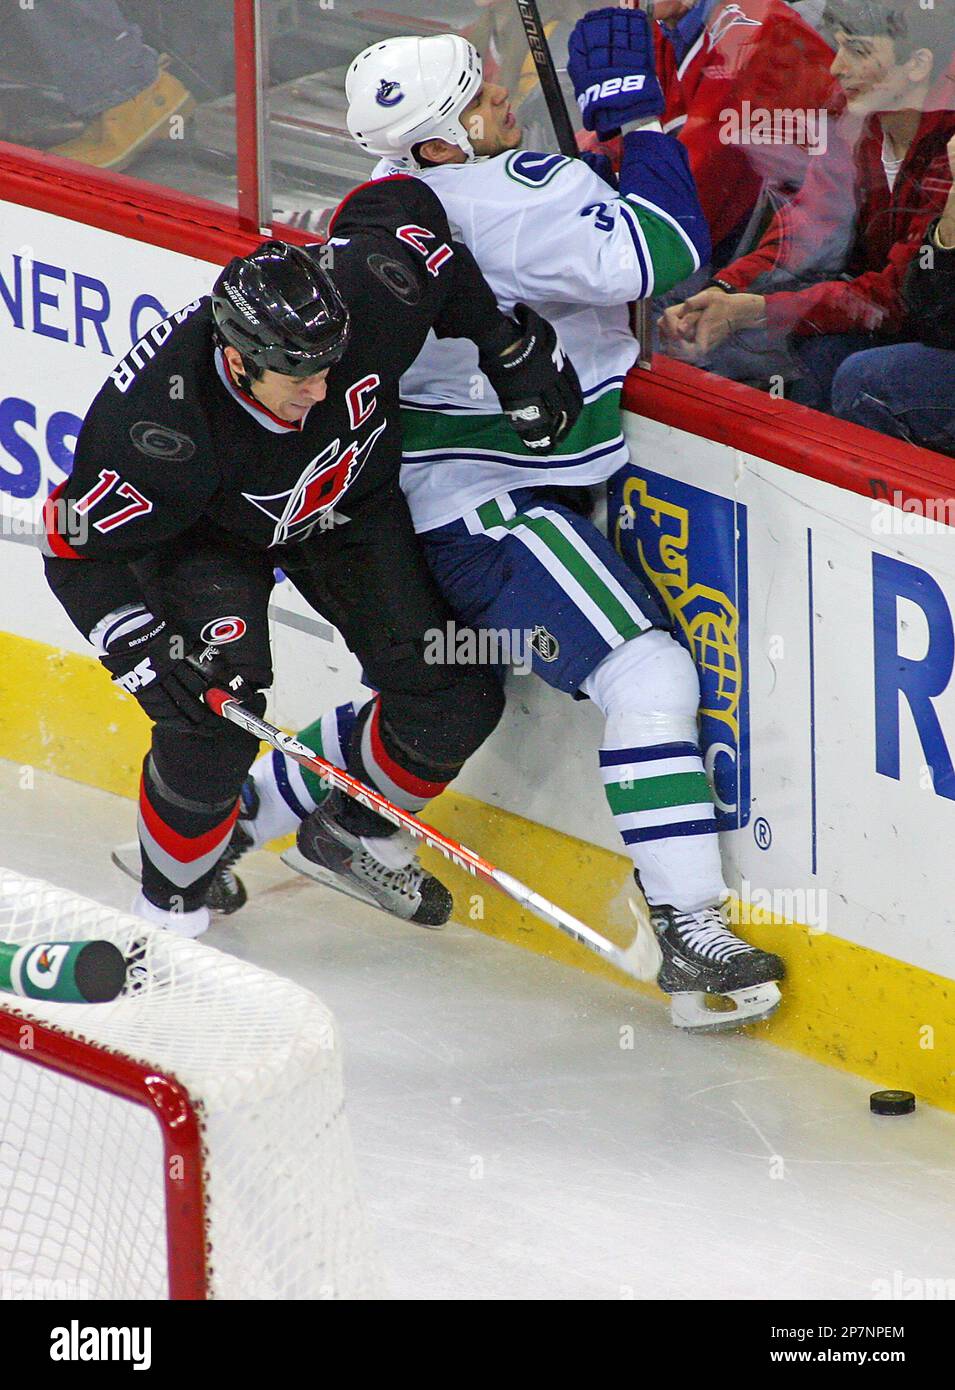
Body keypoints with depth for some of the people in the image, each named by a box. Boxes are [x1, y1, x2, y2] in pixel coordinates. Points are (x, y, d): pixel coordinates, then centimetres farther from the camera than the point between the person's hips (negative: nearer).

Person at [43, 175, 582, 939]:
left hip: (351, 501, 4)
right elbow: (81, 546, -27)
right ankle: (170, 900, -2)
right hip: (208, 531, -4)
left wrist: (510, 346, -9)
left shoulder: (368, 293, -35)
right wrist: (142, 648, -38)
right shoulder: (153, 423, -41)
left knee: (457, 697, -4)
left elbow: (398, 208, -11)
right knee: (217, 703, -26)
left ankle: (359, 829, 24)